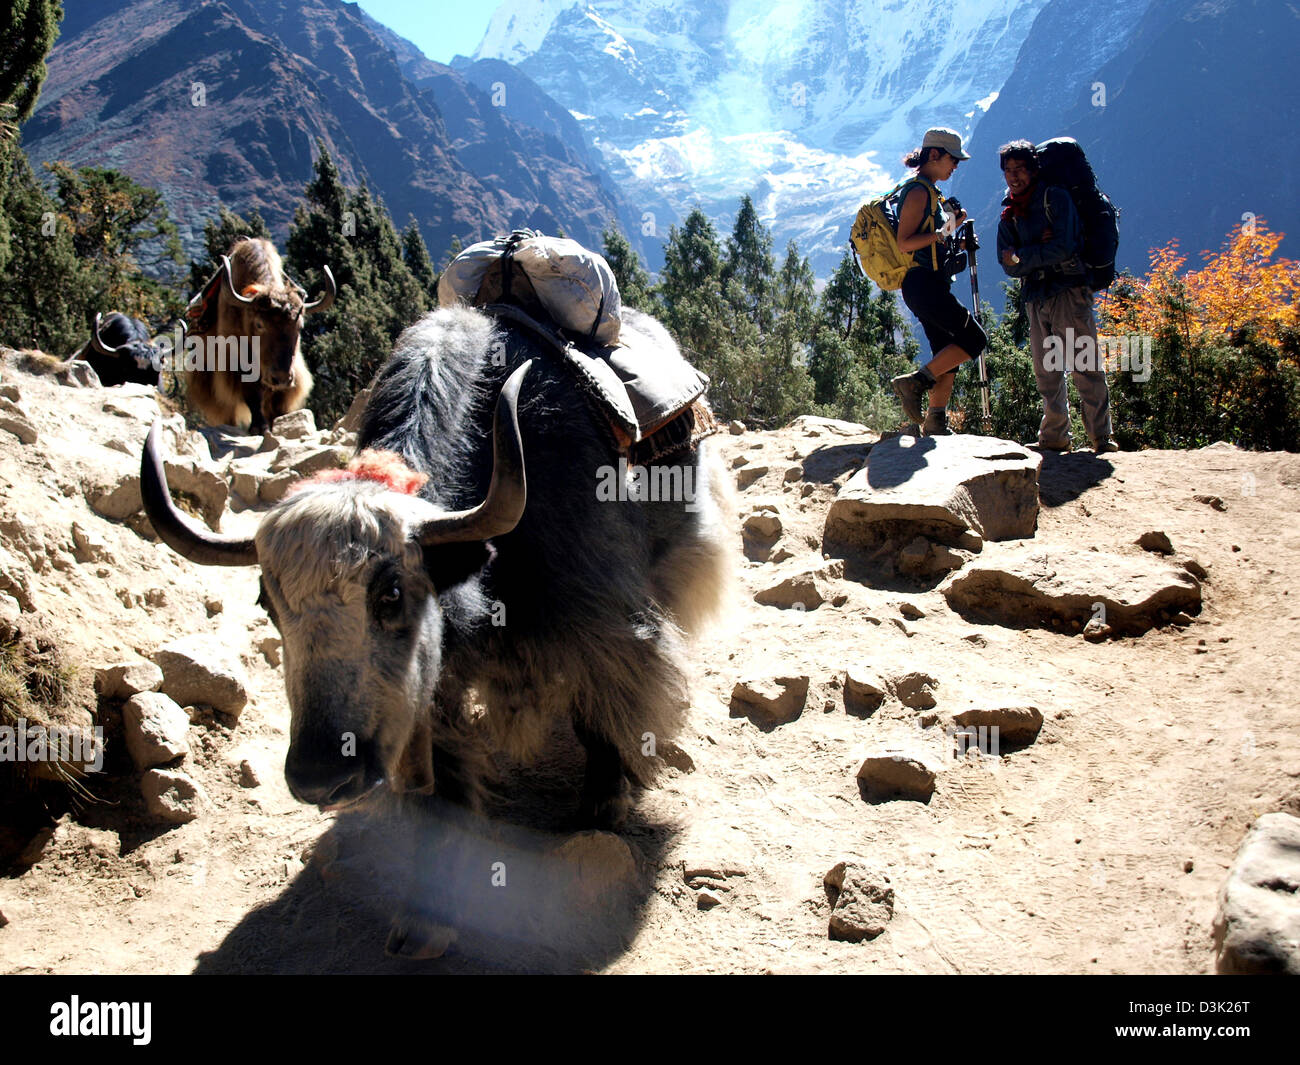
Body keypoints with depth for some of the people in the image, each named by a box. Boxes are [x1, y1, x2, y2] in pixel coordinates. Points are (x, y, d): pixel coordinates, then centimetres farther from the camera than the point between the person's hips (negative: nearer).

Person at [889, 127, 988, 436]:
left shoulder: (929, 192, 20)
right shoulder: (918, 191, -10)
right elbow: (904, 243, -18)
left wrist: (951, 229, 14)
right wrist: (943, 232, -21)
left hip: (929, 285, 10)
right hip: (923, 283, -10)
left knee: (948, 358, 7)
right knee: (974, 339, -12)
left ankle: (935, 424, 8)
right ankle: (914, 382, -11)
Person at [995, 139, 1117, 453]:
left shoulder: (1055, 198, 0)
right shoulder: (1009, 215, 16)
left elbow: (1063, 247, -12)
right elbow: (1008, 265, 6)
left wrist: (1022, 256, -6)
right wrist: (1039, 249, -9)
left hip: (1069, 290, -5)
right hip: (1035, 297, 5)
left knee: (1085, 367, -7)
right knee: (1047, 372, 7)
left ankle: (1101, 437, -4)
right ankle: (1054, 437, 16)